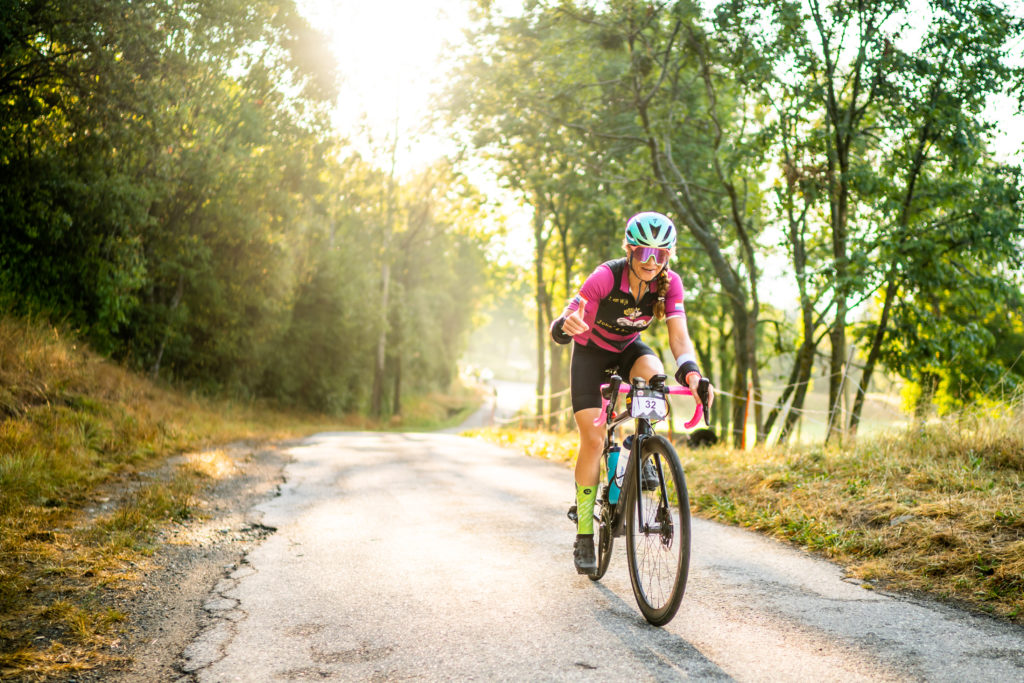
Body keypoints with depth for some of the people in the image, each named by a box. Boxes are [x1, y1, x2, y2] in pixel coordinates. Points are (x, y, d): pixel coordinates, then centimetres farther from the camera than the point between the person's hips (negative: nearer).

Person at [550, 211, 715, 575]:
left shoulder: (670, 283, -22)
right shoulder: (606, 276, -31)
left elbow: (679, 336, -27)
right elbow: (562, 326, -35)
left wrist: (691, 372, -47)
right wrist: (567, 324, -60)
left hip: (628, 348, 3)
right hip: (591, 352, -2)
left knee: (655, 376, -33)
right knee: (593, 439, -11)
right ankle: (584, 535, 1)